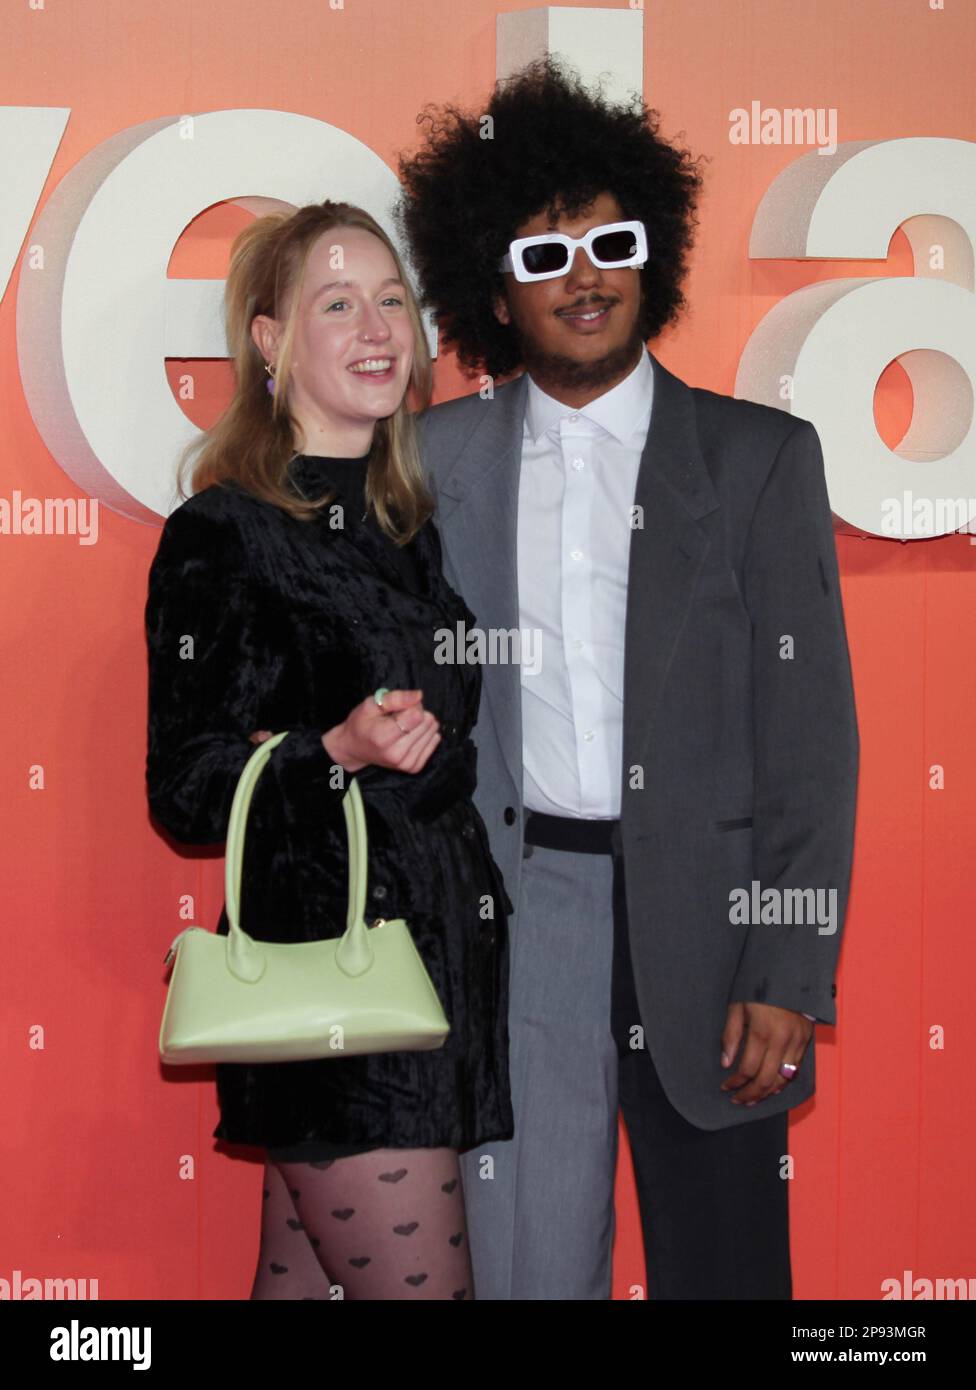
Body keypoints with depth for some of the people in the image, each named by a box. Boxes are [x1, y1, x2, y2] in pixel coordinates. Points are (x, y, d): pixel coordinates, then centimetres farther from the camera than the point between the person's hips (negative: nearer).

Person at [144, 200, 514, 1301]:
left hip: (445, 954, 7)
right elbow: (184, 792, -11)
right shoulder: (222, 535, -8)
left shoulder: (415, 528, 15)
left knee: (303, 1278, 11)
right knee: (423, 1283, -5)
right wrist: (340, 752, -23)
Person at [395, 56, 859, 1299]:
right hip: (512, 911, 1)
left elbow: (809, 735, -2)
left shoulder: (760, 458, 1)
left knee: (722, 1264, 7)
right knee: (526, 1260, 7)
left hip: (701, 917, -1)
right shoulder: (437, 460, 7)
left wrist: (789, 977, -9)